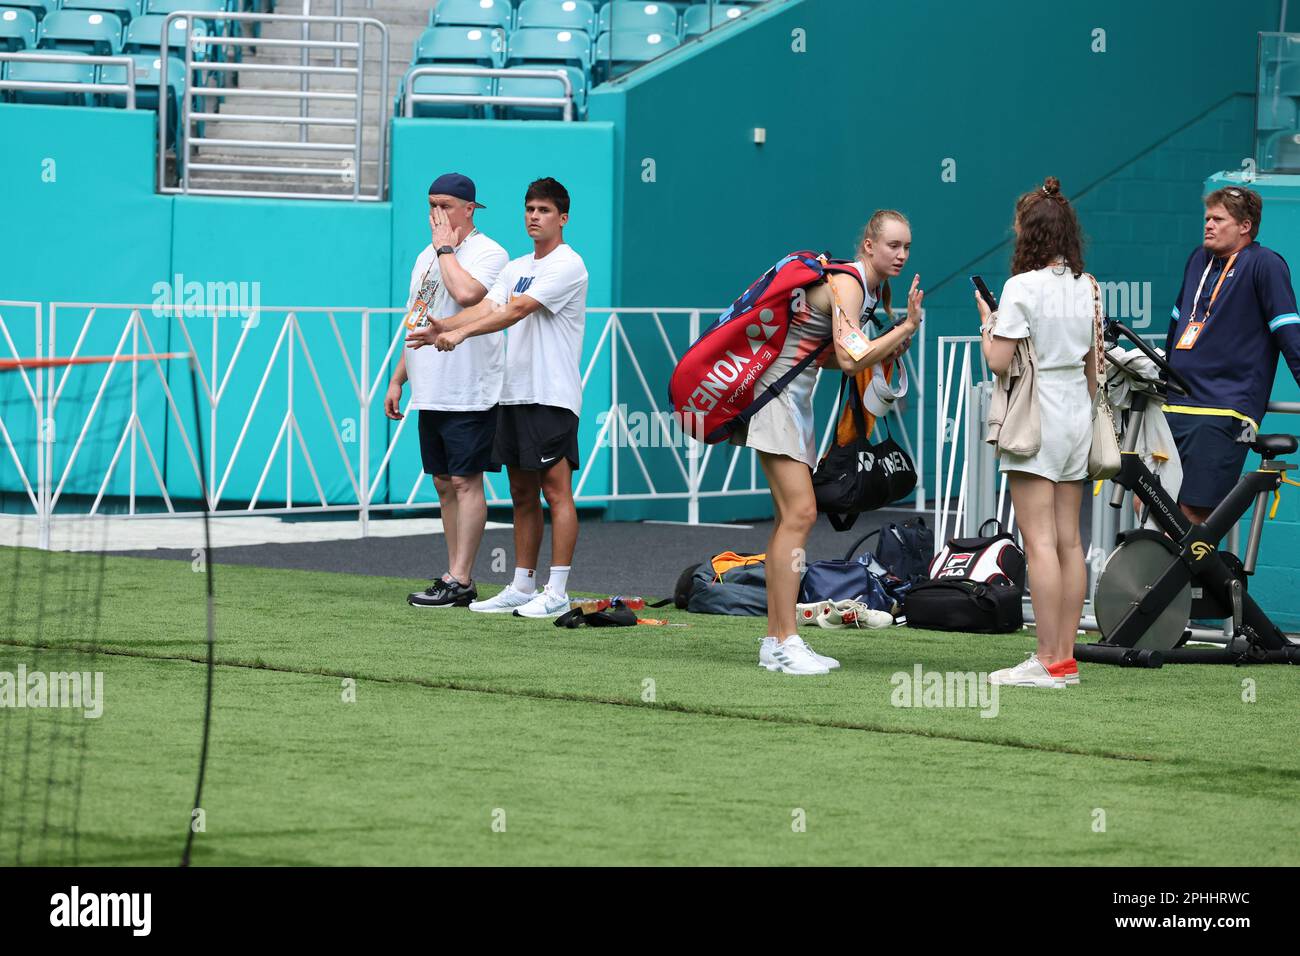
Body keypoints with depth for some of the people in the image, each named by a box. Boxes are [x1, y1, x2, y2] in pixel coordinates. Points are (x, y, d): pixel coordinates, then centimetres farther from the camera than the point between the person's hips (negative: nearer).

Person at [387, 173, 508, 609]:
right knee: (444, 484, 9)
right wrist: (397, 380, 20)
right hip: (430, 394, 9)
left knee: (464, 481, -9)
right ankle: (458, 580, 12)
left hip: (469, 393, -9)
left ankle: (459, 581, -11)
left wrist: (446, 249, -14)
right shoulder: (427, 256, 18)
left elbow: (466, 293, -28)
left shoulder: (488, 253, -7)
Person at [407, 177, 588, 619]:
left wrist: (462, 332, -26)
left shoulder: (567, 265, -9)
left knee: (556, 489, -8)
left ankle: (557, 592, -9)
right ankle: (522, 587, 14)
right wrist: (440, 327, -16)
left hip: (552, 396, -8)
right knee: (522, 494, 10)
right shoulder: (515, 268, 17)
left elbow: (517, 310, -19)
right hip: (513, 395, 8)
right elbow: (486, 308, 3)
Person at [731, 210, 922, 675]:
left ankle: (775, 642, 14)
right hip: (775, 392, -10)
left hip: (797, 401, 10)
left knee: (790, 518, 10)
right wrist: (907, 326, -21)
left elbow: (854, 358, 15)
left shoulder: (875, 290, 11)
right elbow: (849, 360, -28)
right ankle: (785, 643, -16)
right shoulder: (846, 285, -18)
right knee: (799, 513, -15)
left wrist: (893, 348, -1)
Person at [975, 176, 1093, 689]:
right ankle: (1065, 657, 11)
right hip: (1076, 417, 7)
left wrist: (987, 320, 1)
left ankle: (1048, 662, -11)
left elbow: (998, 360, -16)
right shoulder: (1086, 287, 8)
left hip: (1036, 419, -7)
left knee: (1040, 542, -8)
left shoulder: (1022, 287, -13)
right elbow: (1094, 365, 14)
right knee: (1069, 540, 9)